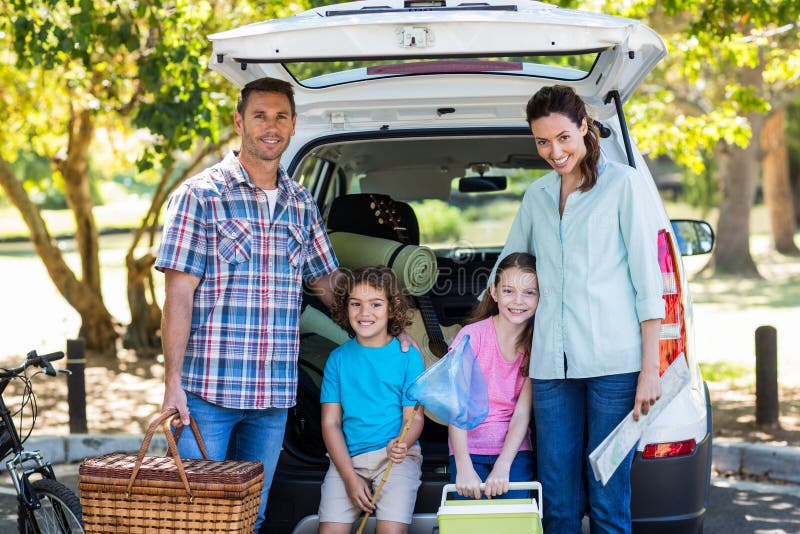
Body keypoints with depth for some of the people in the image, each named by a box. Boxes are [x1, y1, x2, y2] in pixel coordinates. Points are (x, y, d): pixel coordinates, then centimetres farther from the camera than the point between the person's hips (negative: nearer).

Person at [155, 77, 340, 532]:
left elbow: (327, 281, 22)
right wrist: (173, 384, -14)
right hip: (207, 391, -5)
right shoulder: (201, 195, -5)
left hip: (275, 394, 5)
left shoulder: (302, 204, 12)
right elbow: (179, 294, -8)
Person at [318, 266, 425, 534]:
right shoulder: (338, 358, 8)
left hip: (396, 455, -2)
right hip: (347, 457, 2)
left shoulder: (408, 356, 3)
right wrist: (350, 477, -8)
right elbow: (330, 422, 4)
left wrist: (402, 444, -24)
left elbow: (414, 417, 1)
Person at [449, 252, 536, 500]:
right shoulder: (473, 335, -8)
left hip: (514, 446, 2)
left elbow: (522, 413, -7)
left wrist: (502, 466, -22)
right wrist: (464, 468, -26)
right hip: (469, 446, -2)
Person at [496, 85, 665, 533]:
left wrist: (650, 367, -8)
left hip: (613, 360, -4)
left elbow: (647, 278, -2)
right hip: (552, 363, 4)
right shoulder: (537, 194, 17)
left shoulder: (624, 184, 3)